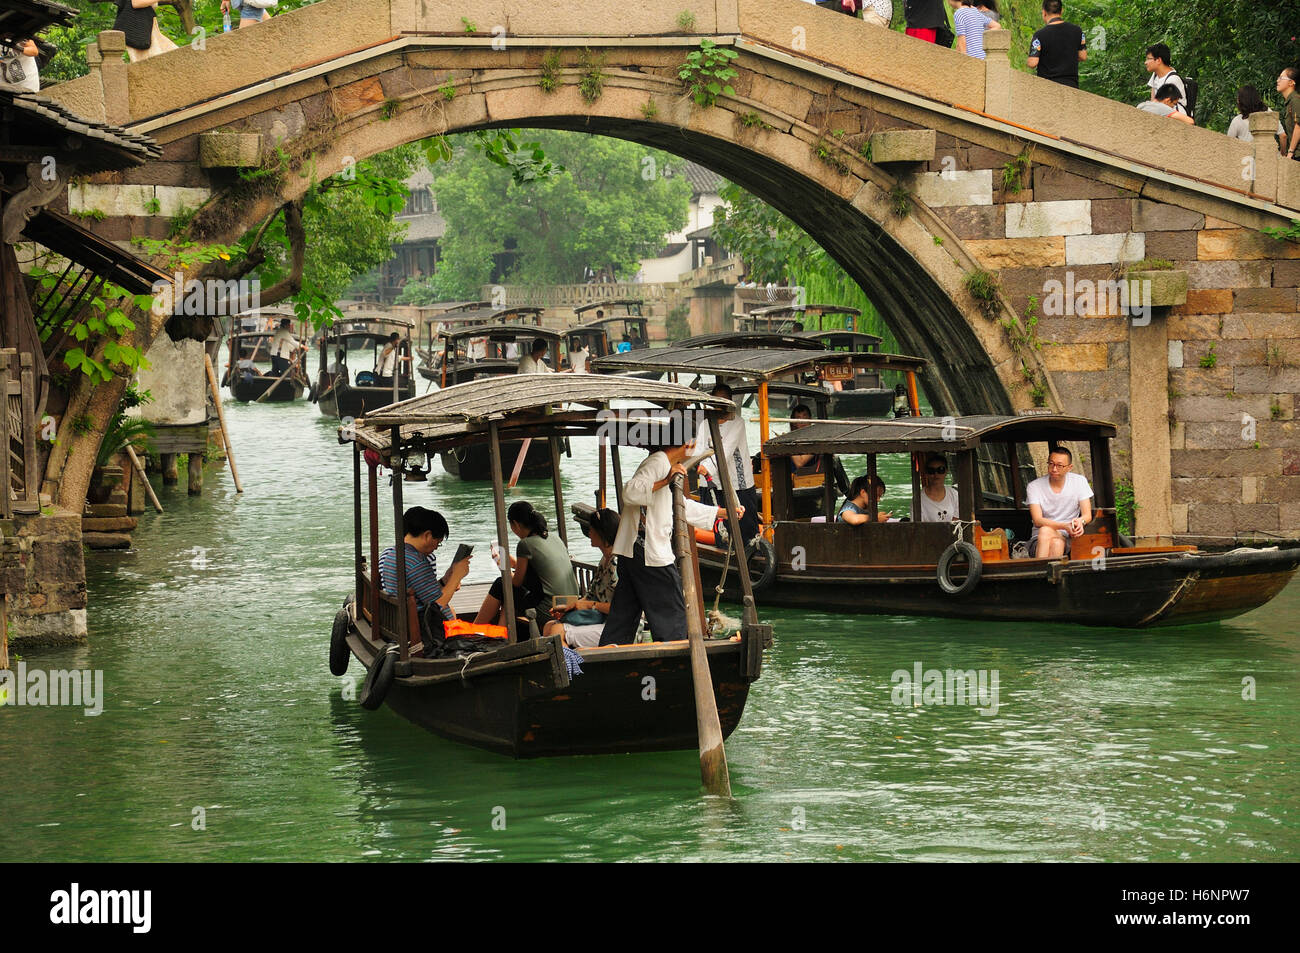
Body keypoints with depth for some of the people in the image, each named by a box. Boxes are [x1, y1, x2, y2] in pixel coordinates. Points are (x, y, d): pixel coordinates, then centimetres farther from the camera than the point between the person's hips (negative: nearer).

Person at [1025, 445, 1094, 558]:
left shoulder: (1079, 482, 4)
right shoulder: (1034, 487, -1)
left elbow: (1087, 515, 0)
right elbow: (1037, 521, -13)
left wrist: (1080, 521, -28)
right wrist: (1065, 526, -30)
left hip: (1067, 539, 0)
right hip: (1039, 539, 0)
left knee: (1056, 543, -36)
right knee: (1045, 530, -36)